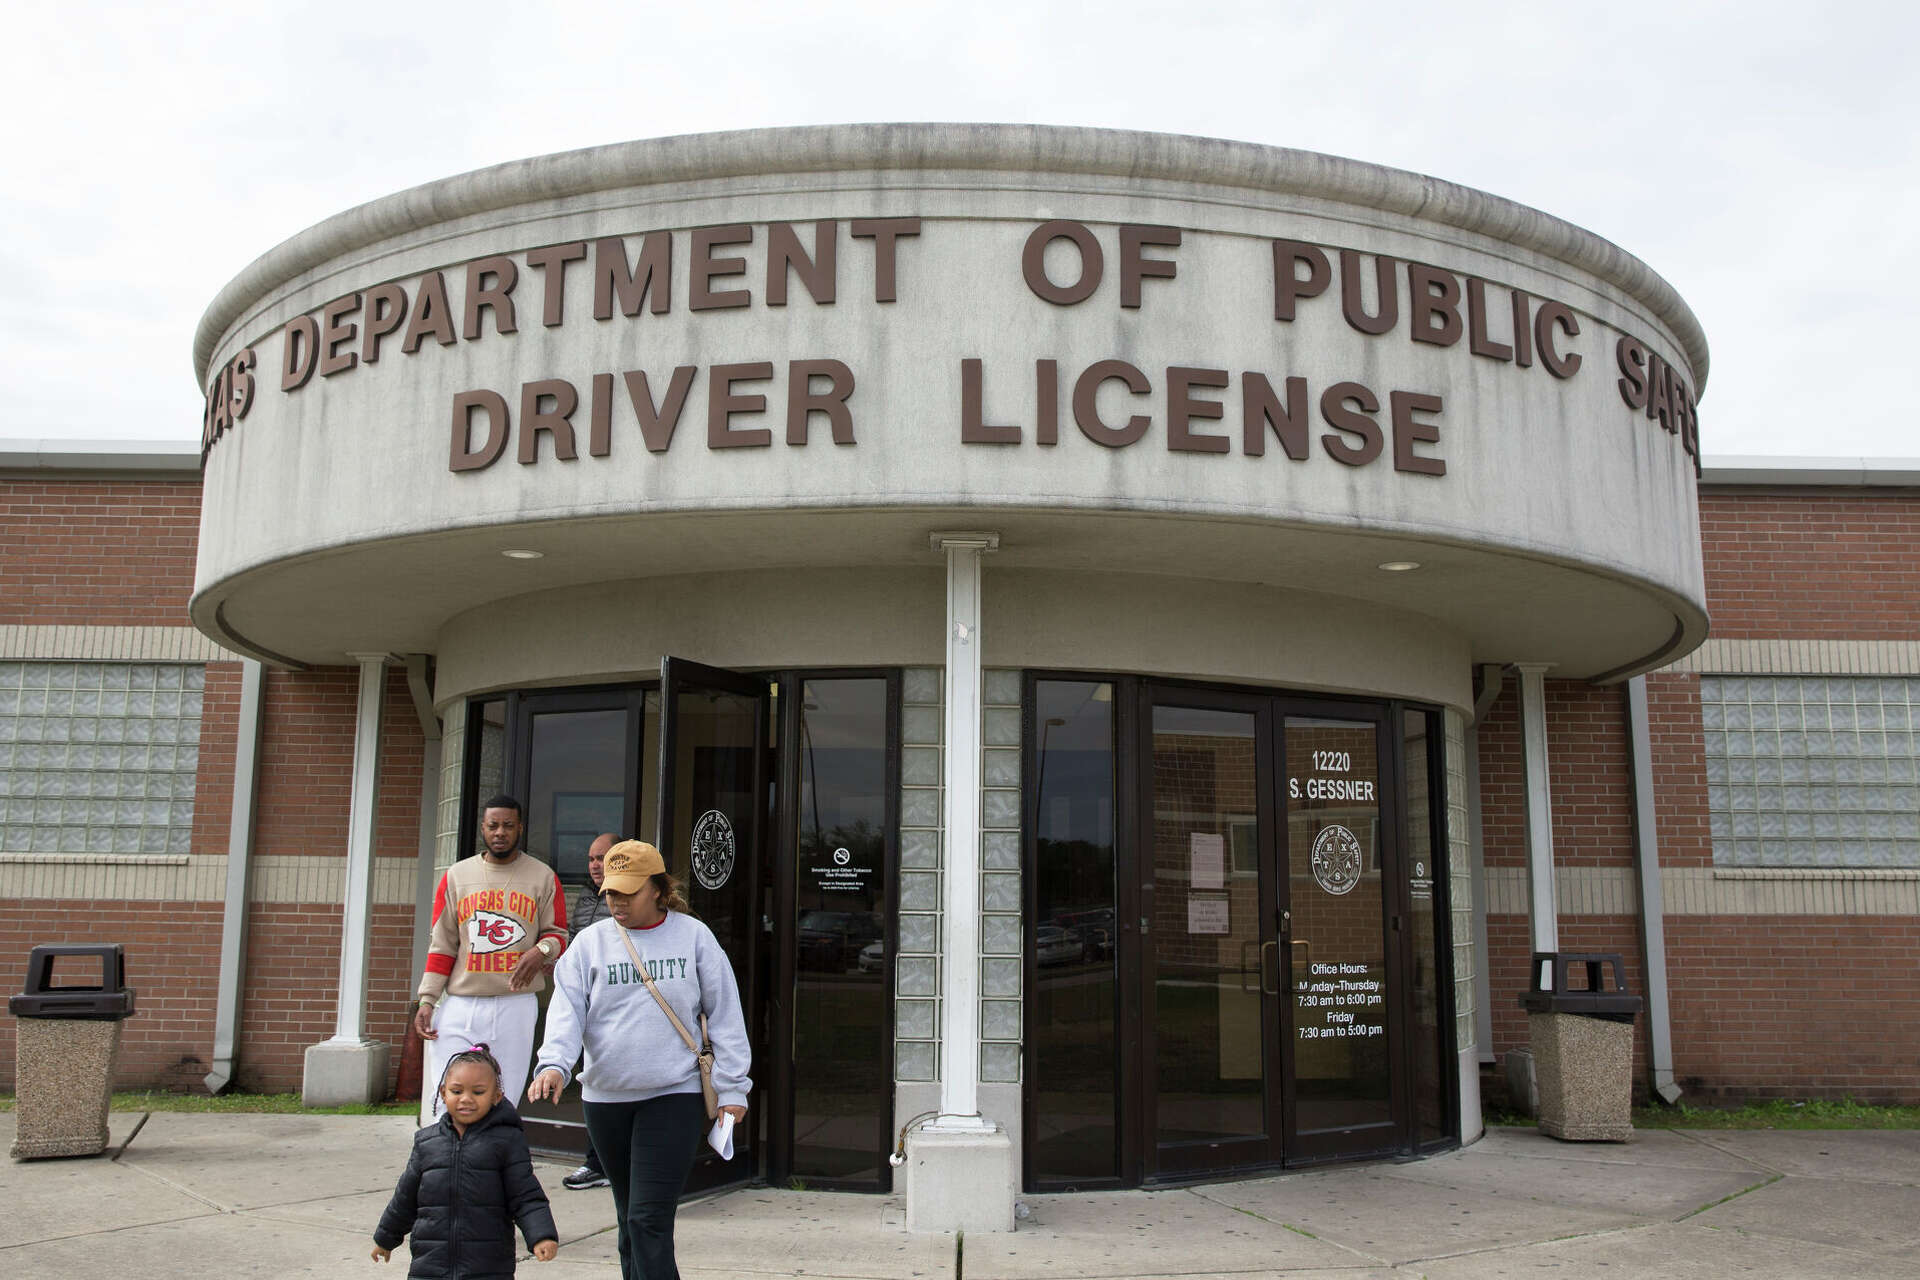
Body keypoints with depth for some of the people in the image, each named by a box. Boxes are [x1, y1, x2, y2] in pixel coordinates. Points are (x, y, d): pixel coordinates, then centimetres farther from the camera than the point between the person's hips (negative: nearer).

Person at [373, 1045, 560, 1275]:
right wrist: (386, 1238, 31)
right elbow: (405, 1199, 21)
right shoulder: (426, 1142, 7)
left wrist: (541, 1237, -19)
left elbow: (526, 1198, -5)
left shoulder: (507, 1140, -3)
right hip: (429, 1267, 3)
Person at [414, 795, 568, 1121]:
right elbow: (441, 944, 10)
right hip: (459, 1007, 1)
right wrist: (427, 1000, 3)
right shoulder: (456, 876, 10)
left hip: (517, 1006, -1)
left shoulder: (543, 877, 6)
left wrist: (541, 951, -13)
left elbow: (557, 933, 10)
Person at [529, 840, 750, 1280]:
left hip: (674, 1096, -3)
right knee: (629, 1216, 14)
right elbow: (567, 1010, -3)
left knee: (649, 1219, -10)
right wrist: (554, 1063, -22)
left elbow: (725, 1014, 4)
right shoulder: (590, 942, 6)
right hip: (605, 1098, 3)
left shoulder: (693, 936, 1)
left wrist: (731, 1088, 0)